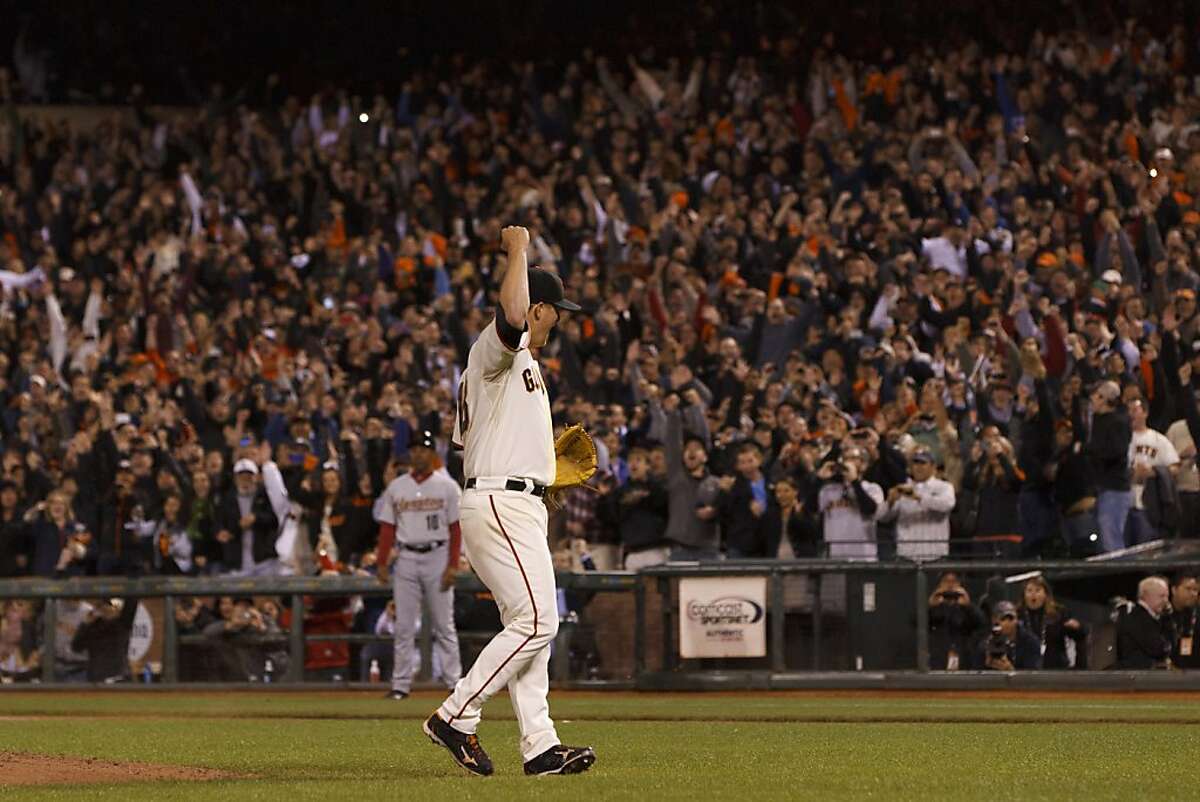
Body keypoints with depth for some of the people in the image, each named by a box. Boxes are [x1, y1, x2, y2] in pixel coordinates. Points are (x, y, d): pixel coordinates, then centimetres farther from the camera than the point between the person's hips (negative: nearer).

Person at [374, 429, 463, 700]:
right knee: (403, 625, 0)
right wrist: (381, 563, 2)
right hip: (406, 557, 2)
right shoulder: (397, 487, 10)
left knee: (443, 624, -1)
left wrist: (453, 565, -9)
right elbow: (387, 528, 10)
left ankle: (454, 680, 1)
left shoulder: (447, 486, 2)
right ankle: (401, 684, 2)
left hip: (437, 556, -2)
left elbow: (456, 528, -1)